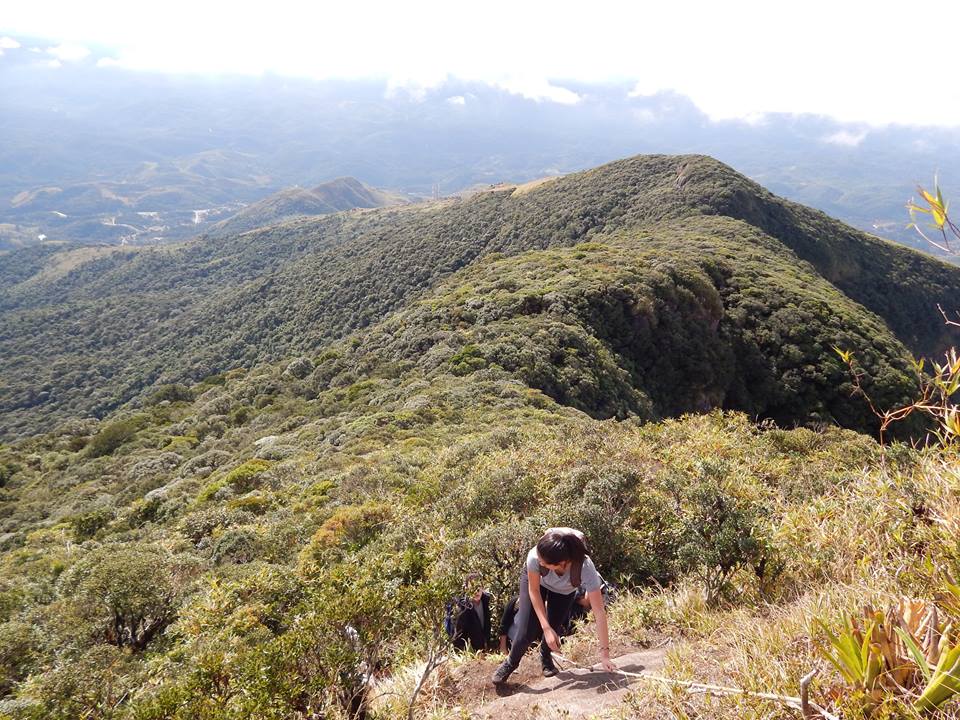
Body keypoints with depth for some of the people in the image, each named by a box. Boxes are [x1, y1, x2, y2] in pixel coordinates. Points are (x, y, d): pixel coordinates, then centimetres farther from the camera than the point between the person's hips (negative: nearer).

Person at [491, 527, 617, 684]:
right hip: (535, 580, -1)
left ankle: (545, 657, 33)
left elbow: (599, 612, -40)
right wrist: (546, 628, -31)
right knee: (527, 633, -9)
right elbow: (534, 591, -25)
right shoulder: (535, 557, -43)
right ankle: (510, 663, 23)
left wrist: (605, 653, -42)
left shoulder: (585, 568, -44)